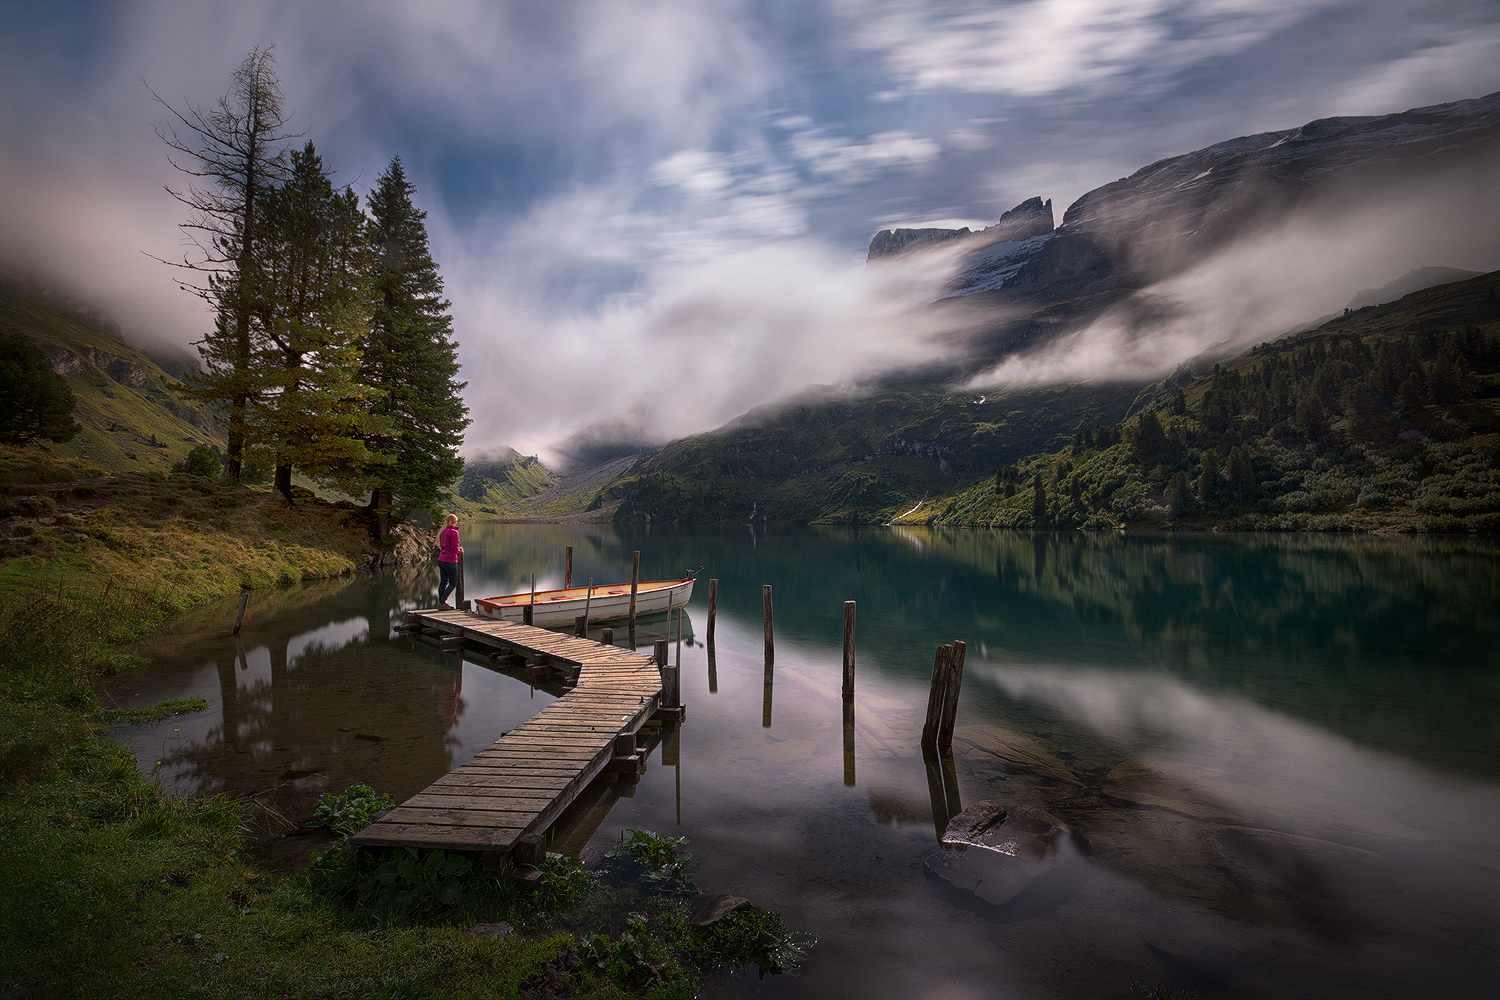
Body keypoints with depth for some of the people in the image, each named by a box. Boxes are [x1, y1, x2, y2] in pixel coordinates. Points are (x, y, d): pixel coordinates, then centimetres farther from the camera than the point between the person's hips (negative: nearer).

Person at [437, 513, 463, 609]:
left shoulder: (442, 532, 11)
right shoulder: (454, 532, -12)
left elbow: (442, 546, 17)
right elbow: (455, 548, -15)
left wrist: (458, 548, 17)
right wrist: (460, 550, 6)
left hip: (441, 560, 8)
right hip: (450, 561, -8)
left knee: (443, 581, 13)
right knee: (453, 583, 2)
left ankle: (440, 602, 16)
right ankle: (442, 602, -4)